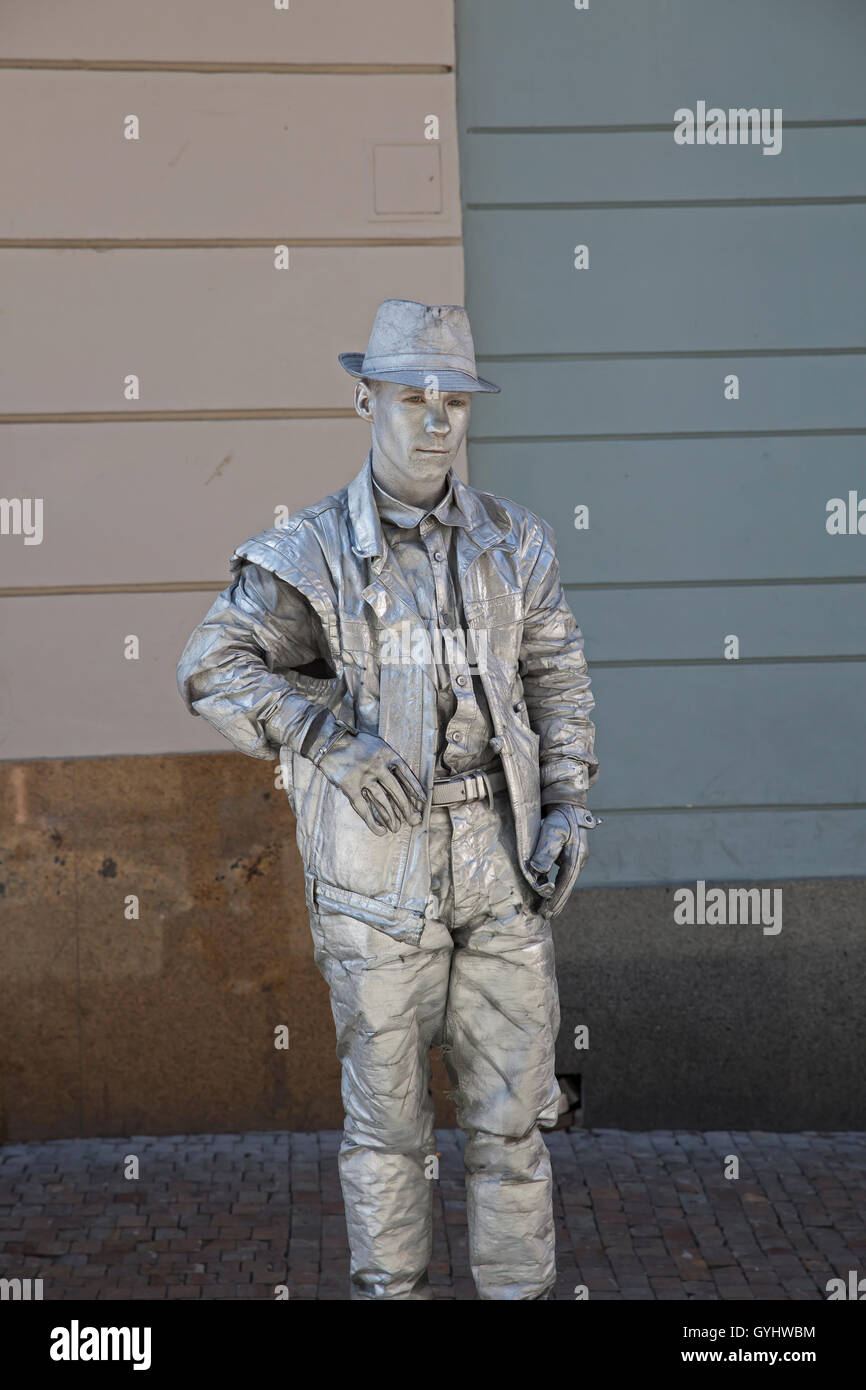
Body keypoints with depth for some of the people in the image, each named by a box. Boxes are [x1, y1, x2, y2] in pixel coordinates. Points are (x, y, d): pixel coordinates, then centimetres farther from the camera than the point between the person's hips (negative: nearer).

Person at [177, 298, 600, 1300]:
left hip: (498, 859, 3)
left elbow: (556, 681, 9)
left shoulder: (509, 543, 5)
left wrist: (568, 811, -2)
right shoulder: (311, 553, -4)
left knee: (513, 1099, 7)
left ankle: (519, 1288, 22)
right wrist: (332, 739, -27)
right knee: (387, 1107, 8)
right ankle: (391, 1290, 26)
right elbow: (216, 671, -14)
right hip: (378, 866, -2)